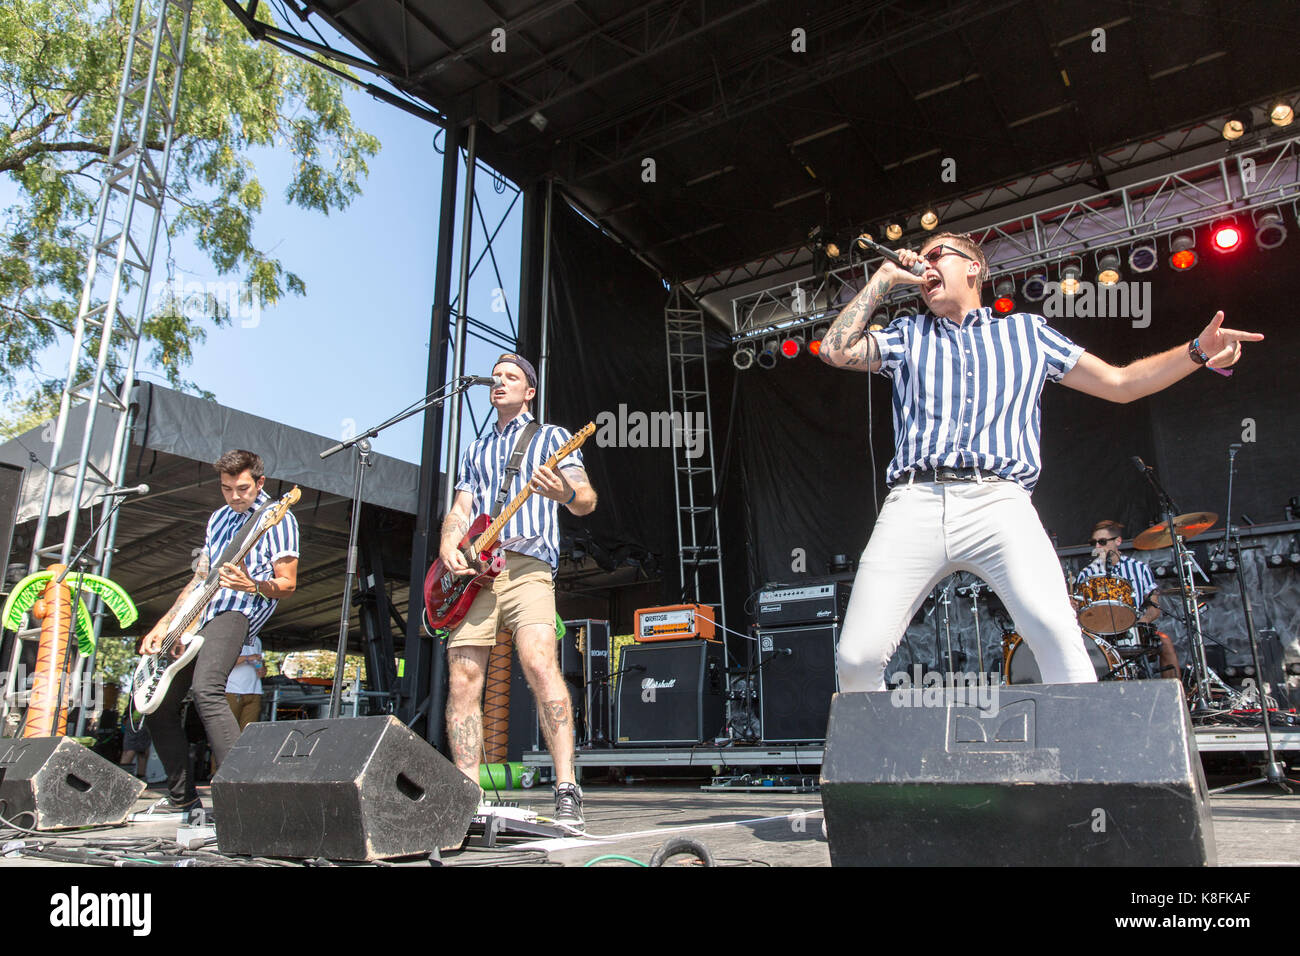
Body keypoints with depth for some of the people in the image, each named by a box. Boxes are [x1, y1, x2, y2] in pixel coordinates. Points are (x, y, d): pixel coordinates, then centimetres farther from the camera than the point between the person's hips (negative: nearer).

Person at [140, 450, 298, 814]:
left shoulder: (278, 519, 0)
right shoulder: (219, 518, 22)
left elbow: (287, 585, -4)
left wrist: (251, 586, -24)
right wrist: (162, 625, 17)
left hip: (239, 611, -8)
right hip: (198, 613, 8)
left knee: (206, 689, -31)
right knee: (156, 705, 7)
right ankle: (182, 796, 20)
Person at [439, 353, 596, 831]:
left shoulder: (551, 437, 14)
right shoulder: (476, 451, 29)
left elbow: (588, 501, 2)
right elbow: (460, 508, 21)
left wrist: (567, 494, -23)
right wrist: (448, 547, -1)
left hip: (526, 564, -5)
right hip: (472, 572, 5)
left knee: (539, 664, -23)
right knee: (462, 679, -3)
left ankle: (566, 792, -21)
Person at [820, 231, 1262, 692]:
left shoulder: (1027, 332, 25)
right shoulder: (907, 334, 26)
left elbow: (1120, 383, 25)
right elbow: (836, 350, 10)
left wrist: (1197, 352, 11)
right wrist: (884, 278, 17)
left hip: (998, 500, 0)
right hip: (914, 502, 0)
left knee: (1054, 629, -26)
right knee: (857, 657, -12)